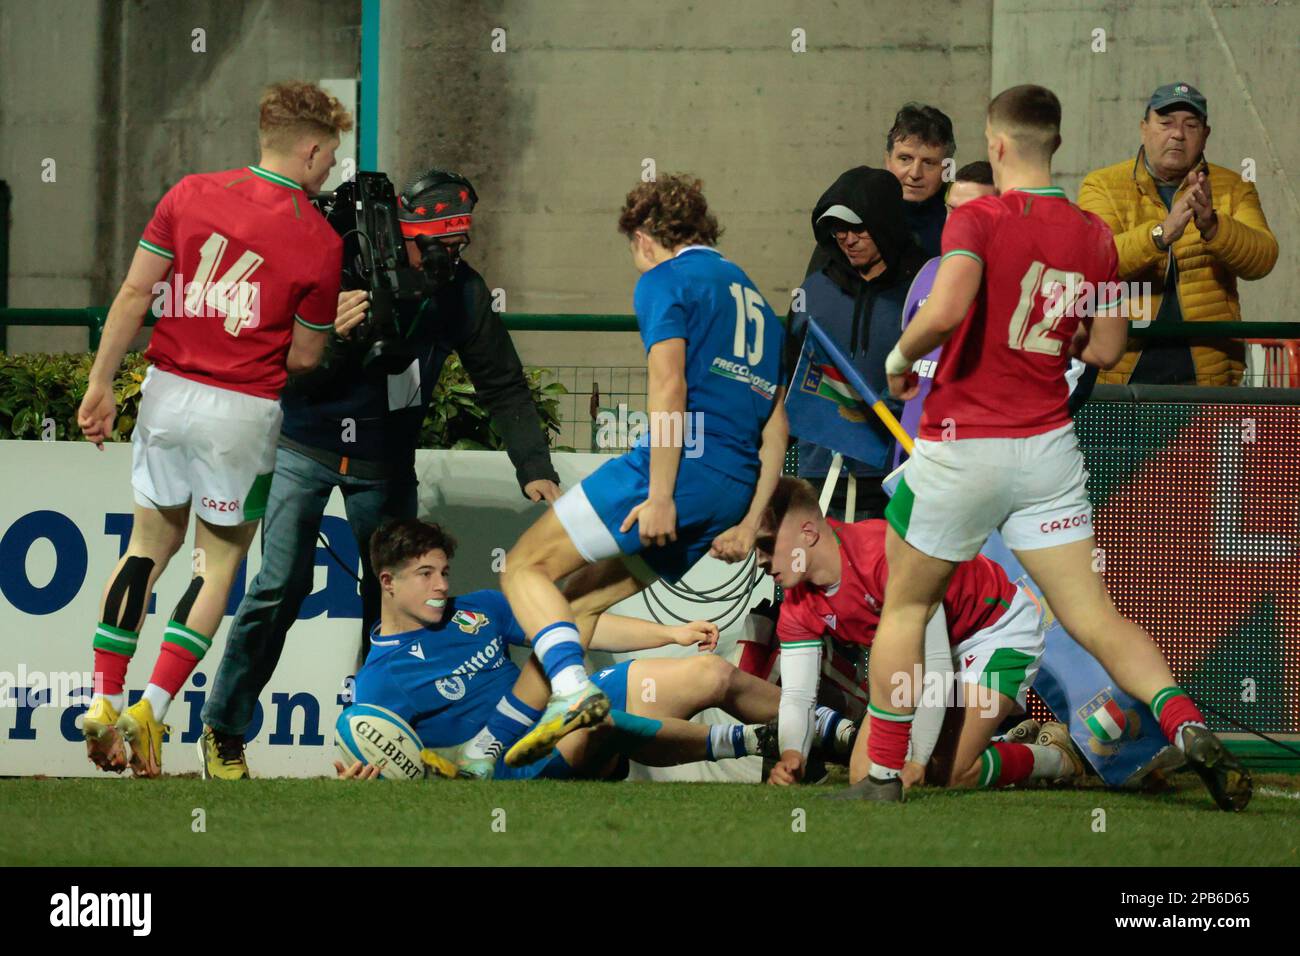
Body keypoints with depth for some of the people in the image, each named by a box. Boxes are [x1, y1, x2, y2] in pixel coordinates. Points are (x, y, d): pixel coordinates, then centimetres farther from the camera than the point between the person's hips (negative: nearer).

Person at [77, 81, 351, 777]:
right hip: (244, 408, -3)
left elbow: (134, 292, -1)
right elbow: (302, 358, -4)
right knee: (220, 557, 10)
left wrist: (102, 383, 2)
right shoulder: (321, 242, -8)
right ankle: (153, 707, 0)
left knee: (151, 540, 17)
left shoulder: (190, 194, 1)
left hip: (167, 388, 4)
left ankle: (105, 698, 10)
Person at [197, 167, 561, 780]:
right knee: (282, 586, -12)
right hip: (307, 447, -4)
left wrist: (535, 468, -6)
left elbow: (504, 387, 2)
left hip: (384, 462, 4)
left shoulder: (463, 294, -8)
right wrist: (334, 338, -39)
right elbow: (297, 379, -19)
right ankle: (222, 732, -2)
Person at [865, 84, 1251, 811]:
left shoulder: (979, 220, -12)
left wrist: (901, 357, -9)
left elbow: (944, 313, -28)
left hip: (962, 446, -4)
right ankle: (1191, 730, -19)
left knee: (905, 609, 13)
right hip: (1048, 446, 4)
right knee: (1094, 616, 2)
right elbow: (1106, 349, 10)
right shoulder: (1094, 236, 4)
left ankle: (884, 779, 16)